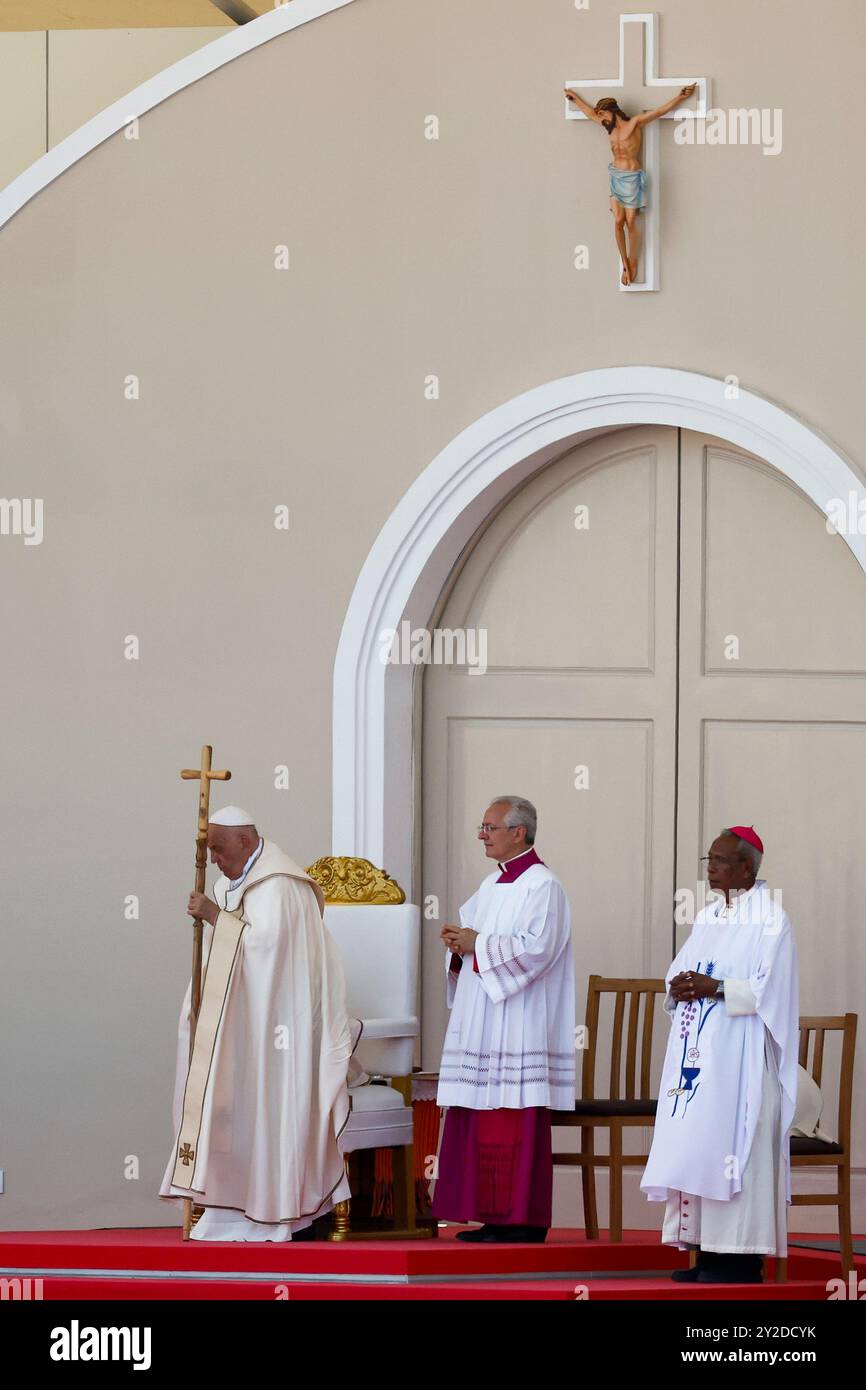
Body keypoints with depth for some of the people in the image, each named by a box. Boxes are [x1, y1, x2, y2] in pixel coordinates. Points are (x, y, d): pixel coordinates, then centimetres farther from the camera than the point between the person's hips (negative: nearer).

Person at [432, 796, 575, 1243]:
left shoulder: (542, 887, -8)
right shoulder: (491, 885, 20)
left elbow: (536, 948, -19)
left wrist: (477, 945, -13)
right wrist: (458, 944, 2)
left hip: (518, 1025, -9)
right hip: (481, 1026, 9)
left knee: (515, 1121, -10)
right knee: (480, 1122, 6)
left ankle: (523, 1220, -7)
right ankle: (491, 1217, 8)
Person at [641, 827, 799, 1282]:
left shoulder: (769, 919, -6)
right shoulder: (708, 916, 18)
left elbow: (769, 989, -13)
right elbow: (681, 971, 18)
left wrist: (716, 988, -20)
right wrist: (679, 986, -4)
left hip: (739, 1052, -8)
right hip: (697, 1051, 8)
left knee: (729, 1142, -11)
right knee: (693, 1145, 3)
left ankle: (739, 1257, -9)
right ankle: (706, 1252, 5)